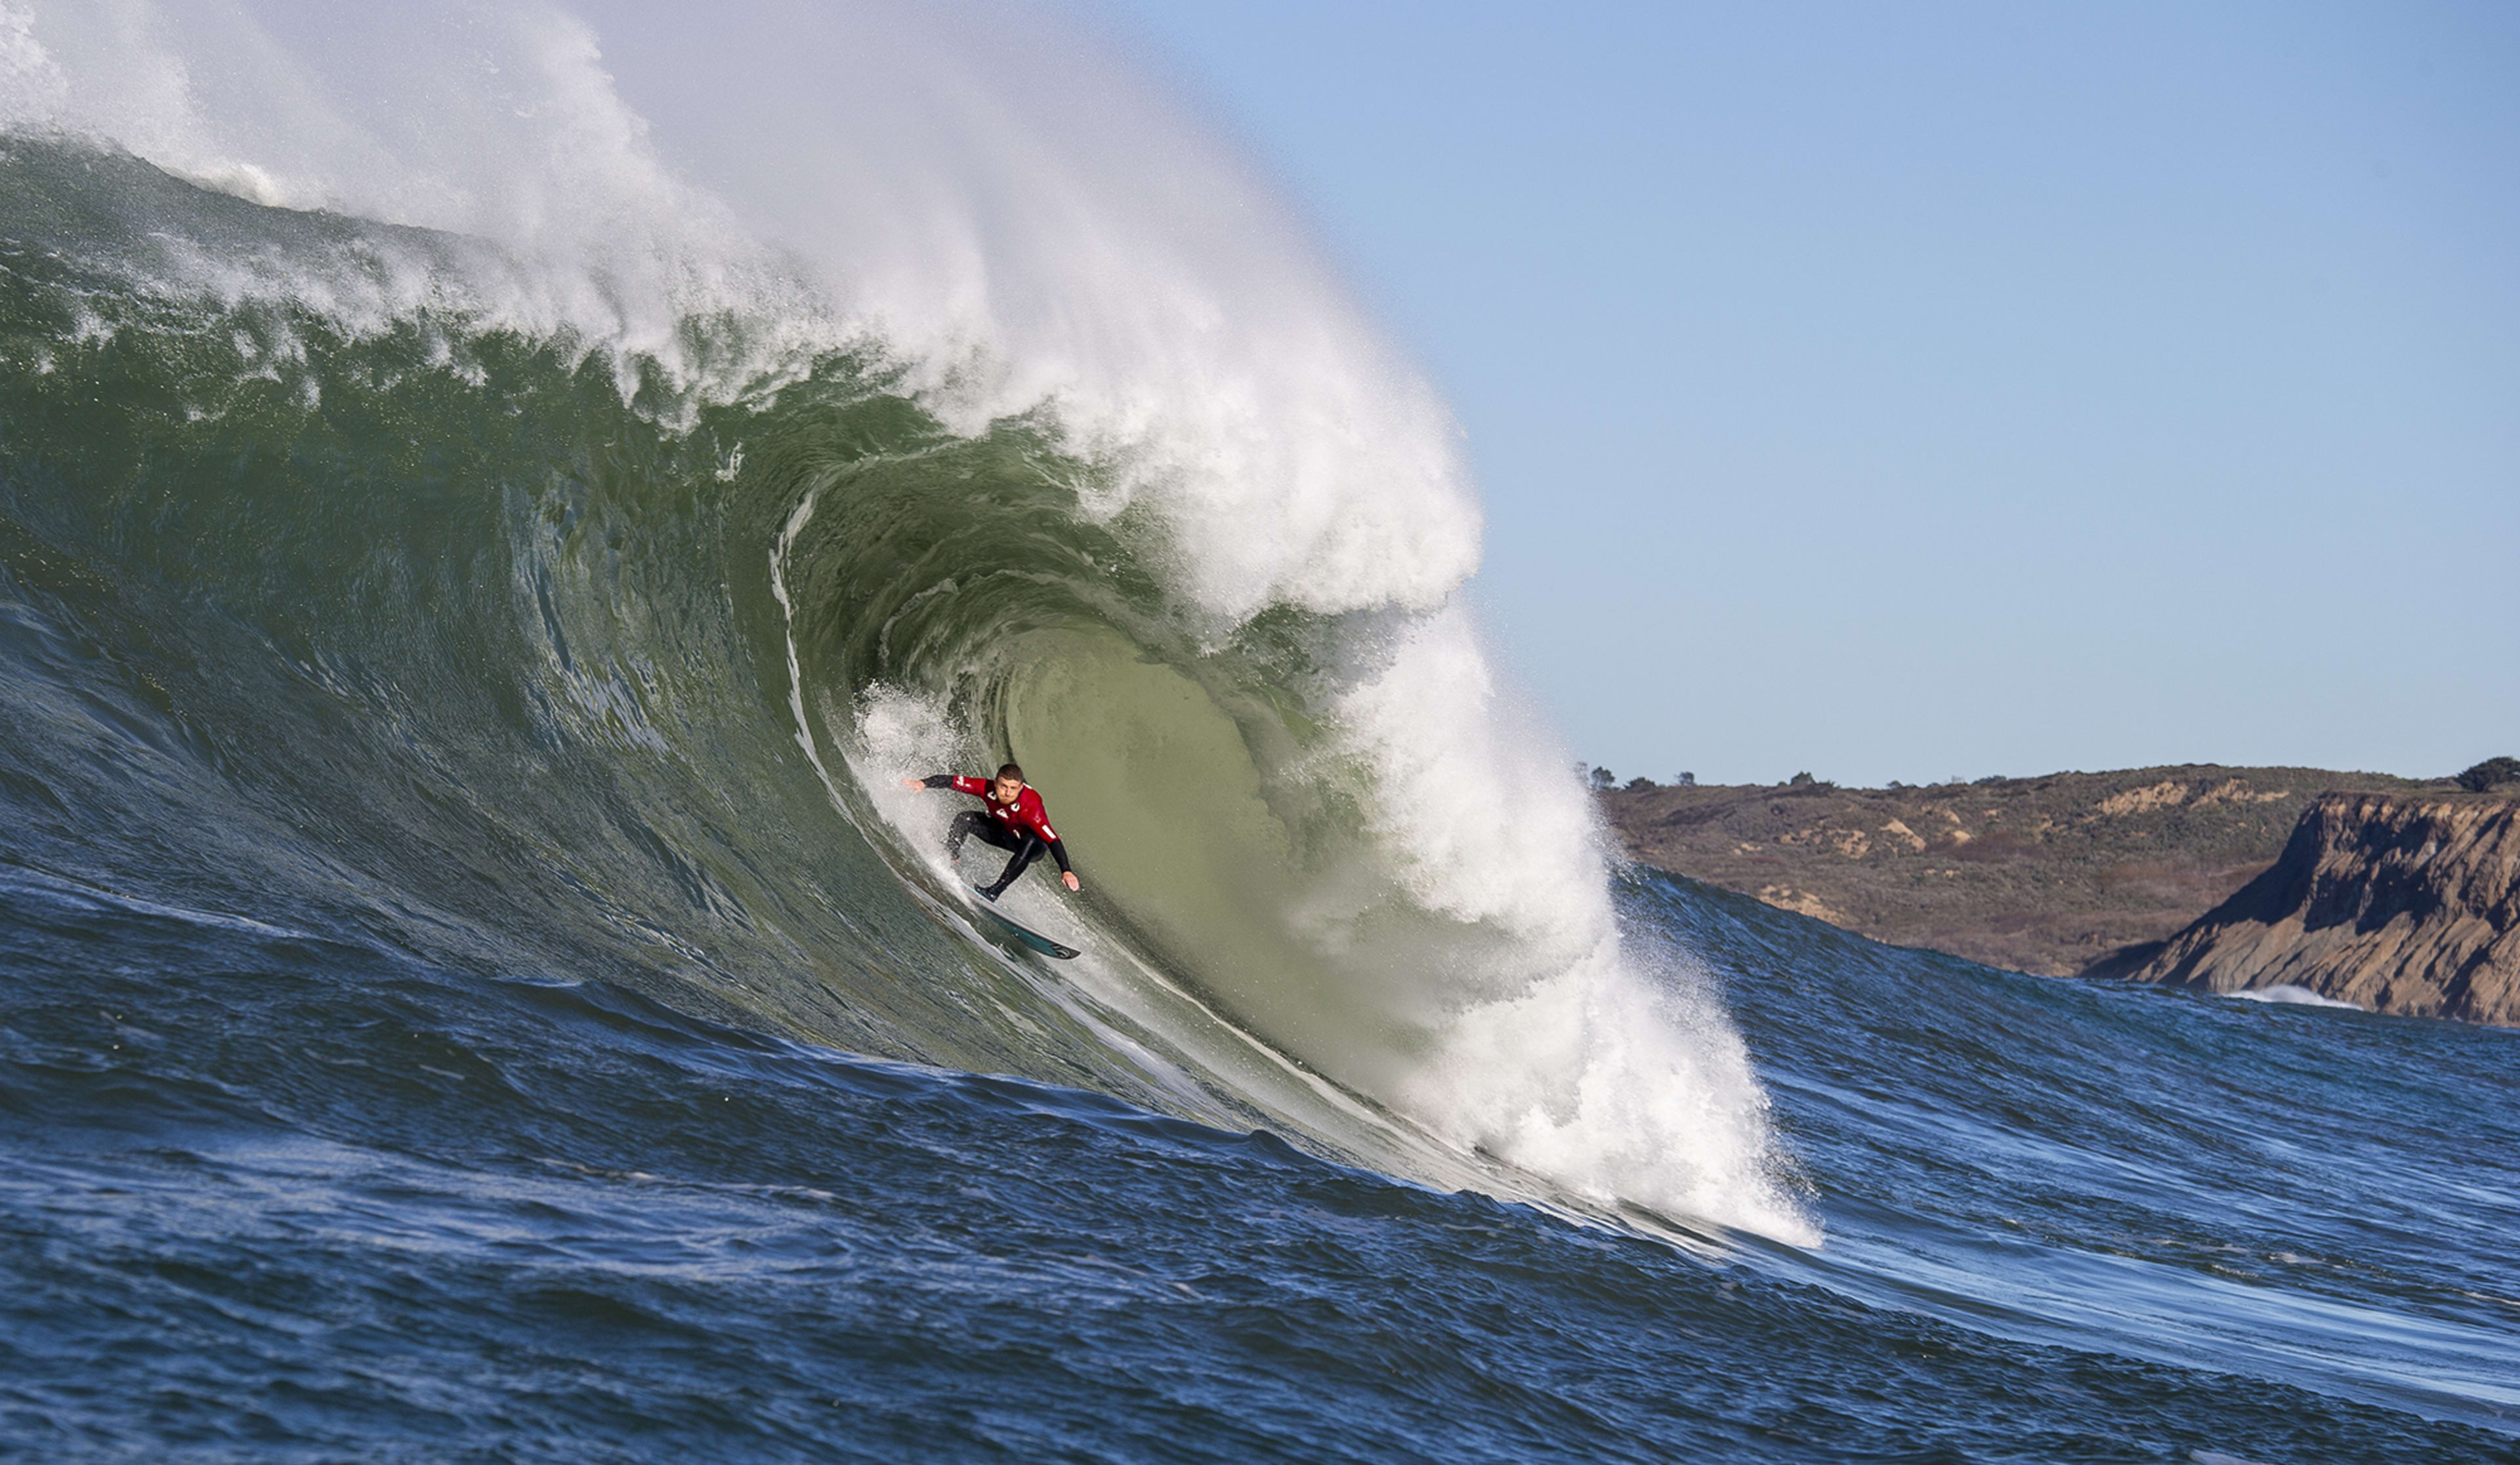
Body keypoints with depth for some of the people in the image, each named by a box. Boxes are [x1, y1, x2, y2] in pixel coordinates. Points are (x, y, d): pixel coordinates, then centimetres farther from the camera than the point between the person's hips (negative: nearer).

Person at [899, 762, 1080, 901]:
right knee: (965, 819, -14)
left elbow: (1052, 840, -47)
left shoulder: (1030, 808, -40)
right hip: (1003, 832, 5)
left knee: (1029, 845, -40)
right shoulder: (987, 788, -27)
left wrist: (1066, 871, -58)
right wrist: (923, 784, -33)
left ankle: (997, 890, -34)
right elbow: (952, 781, -20)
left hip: (1034, 844, -5)